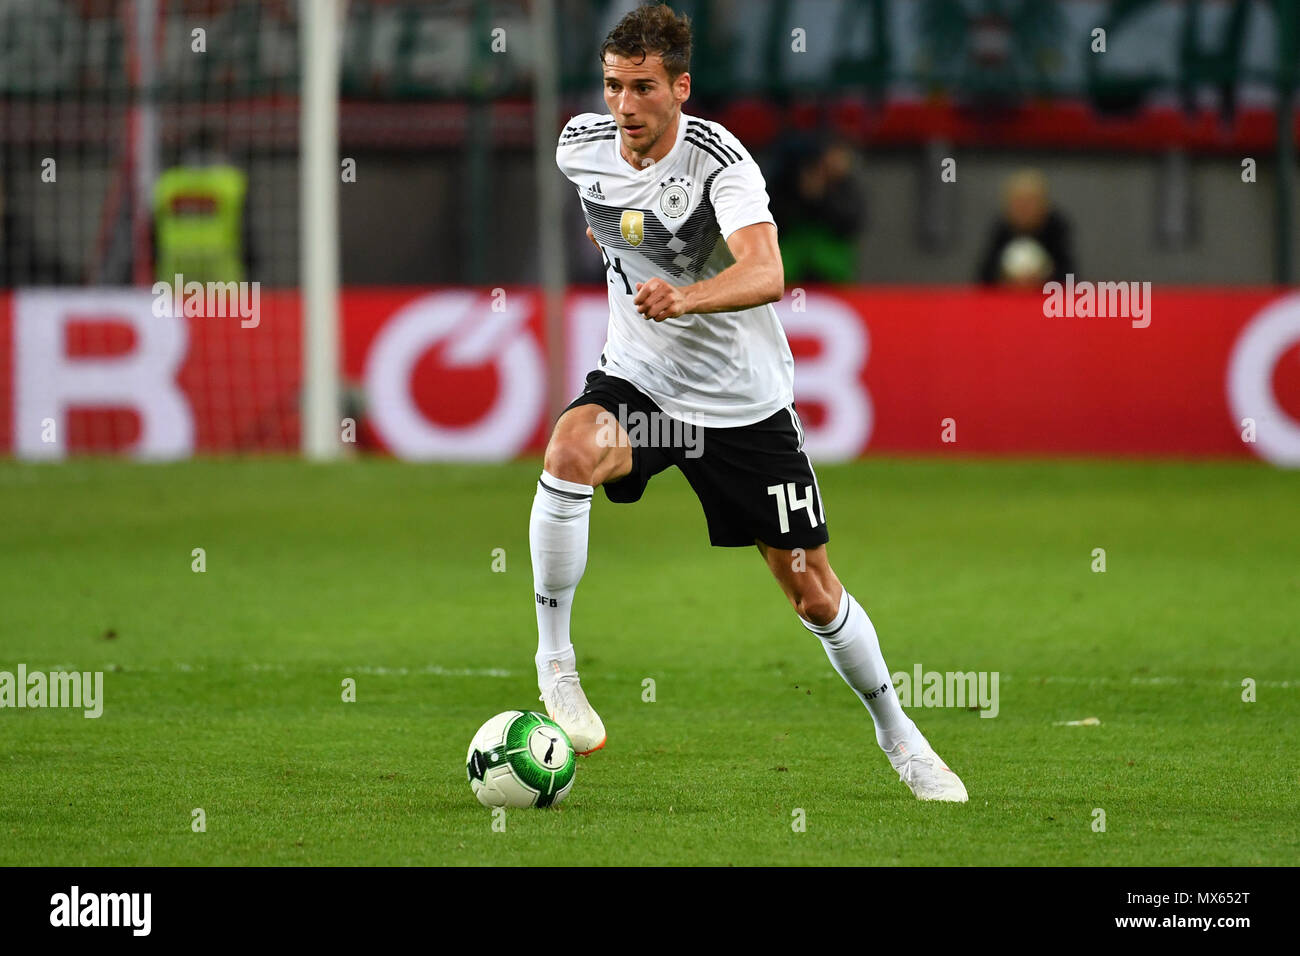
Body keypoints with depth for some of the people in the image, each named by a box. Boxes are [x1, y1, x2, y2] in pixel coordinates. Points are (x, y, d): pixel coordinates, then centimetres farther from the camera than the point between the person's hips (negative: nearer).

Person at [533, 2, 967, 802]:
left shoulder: (720, 161, -23)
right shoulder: (580, 145, -6)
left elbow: (766, 273, -40)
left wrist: (684, 297, -57)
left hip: (745, 403, -3)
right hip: (639, 381, 3)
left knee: (814, 595, 4)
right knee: (572, 451, -33)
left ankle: (898, 735, 29)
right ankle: (555, 665, -21)